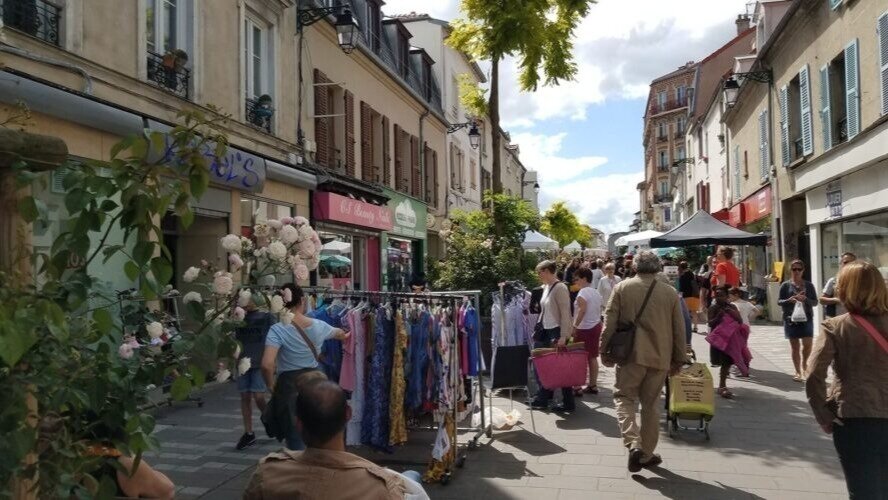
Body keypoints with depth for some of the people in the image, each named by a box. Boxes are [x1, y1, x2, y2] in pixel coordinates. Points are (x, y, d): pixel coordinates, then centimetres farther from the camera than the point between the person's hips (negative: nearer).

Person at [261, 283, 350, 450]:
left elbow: (267, 365, -24)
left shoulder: (277, 330, -13)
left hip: (289, 387, -4)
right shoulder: (318, 326, 0)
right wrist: (346, 335, 47)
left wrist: (271, 386, -5)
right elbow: (339, 333, 23)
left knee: (295, 440, 5)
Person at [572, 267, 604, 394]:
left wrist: (575, 326, -22)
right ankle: (593, 385, 18)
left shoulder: (583, 292, -15)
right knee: (593, 357, 12)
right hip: (596, 326, 8)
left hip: (584, 328, -8)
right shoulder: (596, 292, 10)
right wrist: (600, 327, 18)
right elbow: (599, 311, 13)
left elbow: (582, 310, -25)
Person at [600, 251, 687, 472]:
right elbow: (679, 330, 7)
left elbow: (609, 322, -4)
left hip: (631, 355, -2)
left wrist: (604, 351, 6)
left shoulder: (622, 288, -3)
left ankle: (634, 444, -13)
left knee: (624, 397, 8)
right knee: (651, 404, 13)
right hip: (660, 357, 3)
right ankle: (647, 454, 20)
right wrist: (679, 359, 16)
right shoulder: (670, 293, 3)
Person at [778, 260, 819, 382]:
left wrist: (805, 299, -16)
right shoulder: (786, 285, 2)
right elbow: (779, 301, 3)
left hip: (806, 318, 1)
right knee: (794, 346, 4)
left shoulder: (809, 285, 5)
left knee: (808, 344, -5)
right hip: (791, 319, -1)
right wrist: (789, 300, -17)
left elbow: (815, 302, 4)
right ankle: (798, 371, 16)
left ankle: (804, 363, 26)